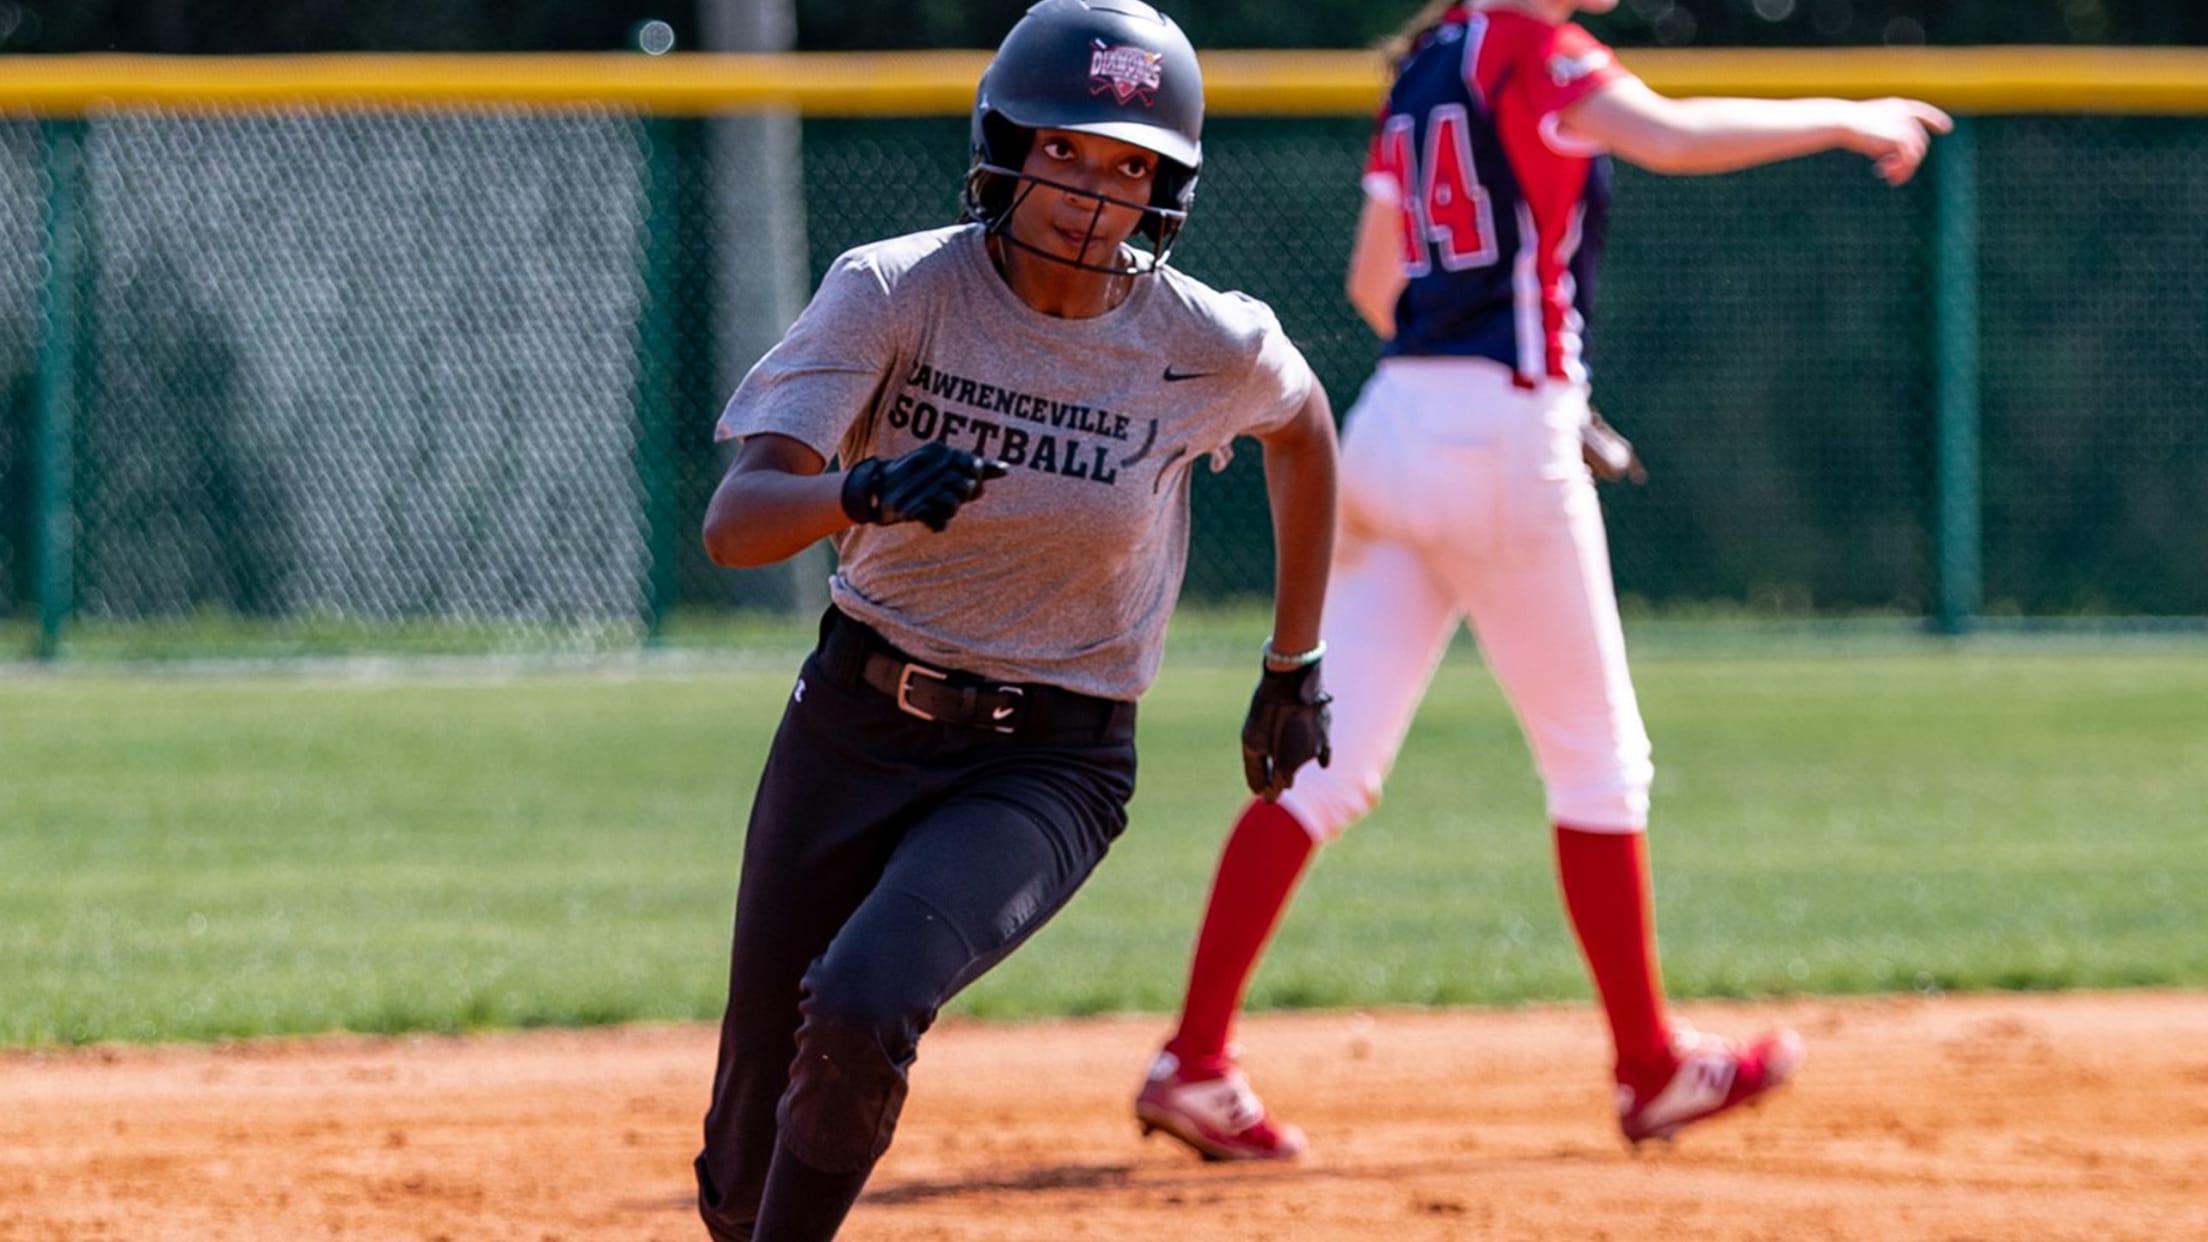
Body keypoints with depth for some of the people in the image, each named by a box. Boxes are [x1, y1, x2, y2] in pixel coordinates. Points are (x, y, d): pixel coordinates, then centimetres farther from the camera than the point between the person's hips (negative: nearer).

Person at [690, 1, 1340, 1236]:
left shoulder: (1207, 347, -11)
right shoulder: (893, 292, -14)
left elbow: (1303, 424, 15)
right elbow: (735, 521, -23)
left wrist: (1296, 667, 18)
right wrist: (865, 490, -44)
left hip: (1051, 767, -1)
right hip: (858, 728, 1)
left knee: (859, 1010, -30)